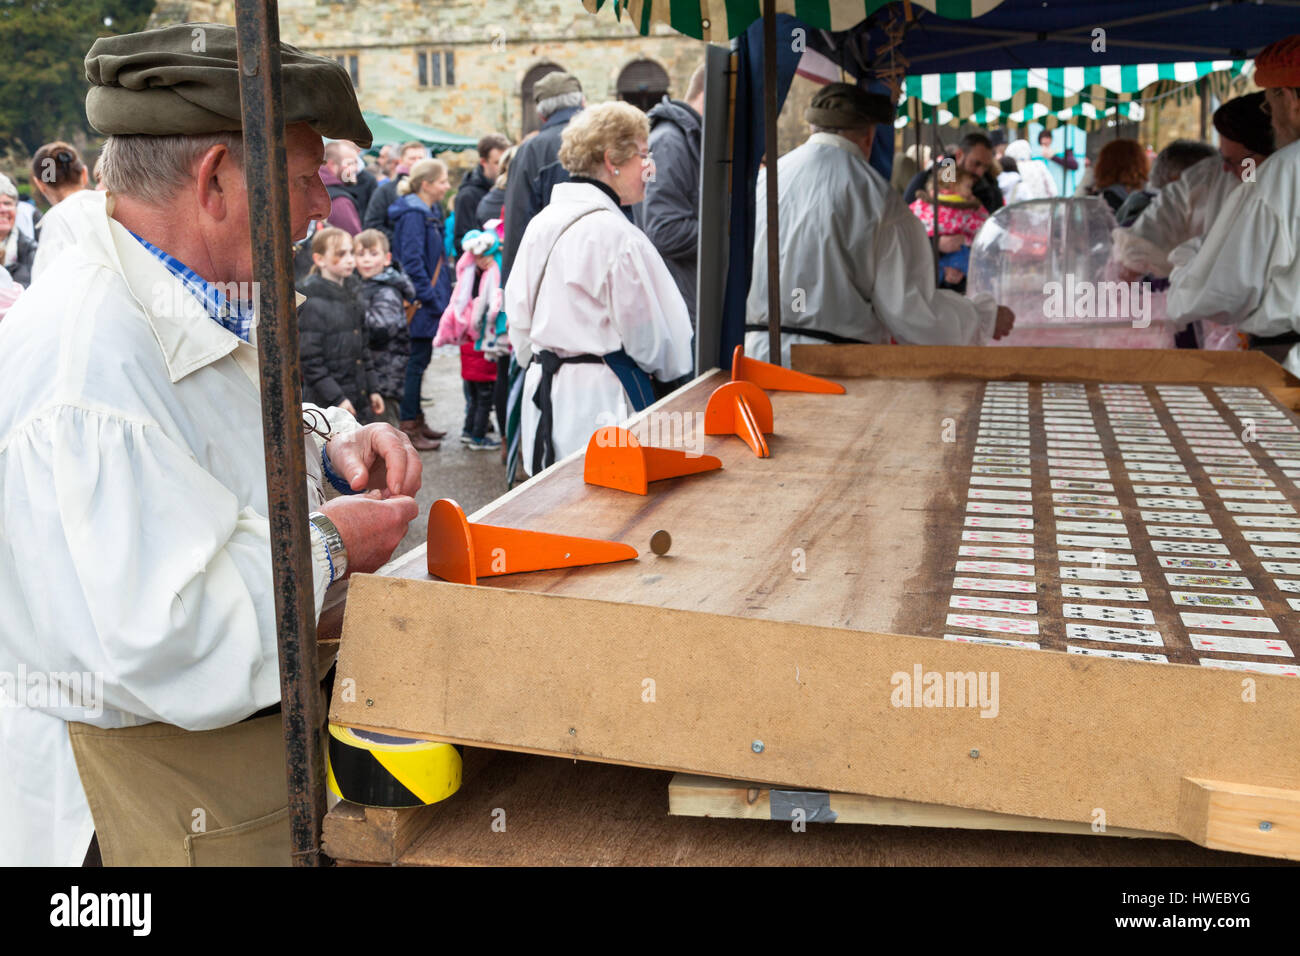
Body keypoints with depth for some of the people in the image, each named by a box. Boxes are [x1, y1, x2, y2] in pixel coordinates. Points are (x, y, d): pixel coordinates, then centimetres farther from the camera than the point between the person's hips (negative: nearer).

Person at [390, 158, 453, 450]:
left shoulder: (430, 211, 14)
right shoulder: (413, 215, -16)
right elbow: (412, 262, -22)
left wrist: (442, 295, 14)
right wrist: (432, 300, -21)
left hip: (427, 303, 10)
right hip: (420, 305, -10)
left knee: (419, 360, 16)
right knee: (416, 361, -4)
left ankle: (416, 421, 25)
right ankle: (408, 428, 3)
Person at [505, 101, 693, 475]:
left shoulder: (540, 223, 8)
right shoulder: (618, 235, -15)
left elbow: (519, 320, 14)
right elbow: (649, 336, -8)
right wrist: (670, 369, 12)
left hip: (543, 388, 8)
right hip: (603, 397, -8)